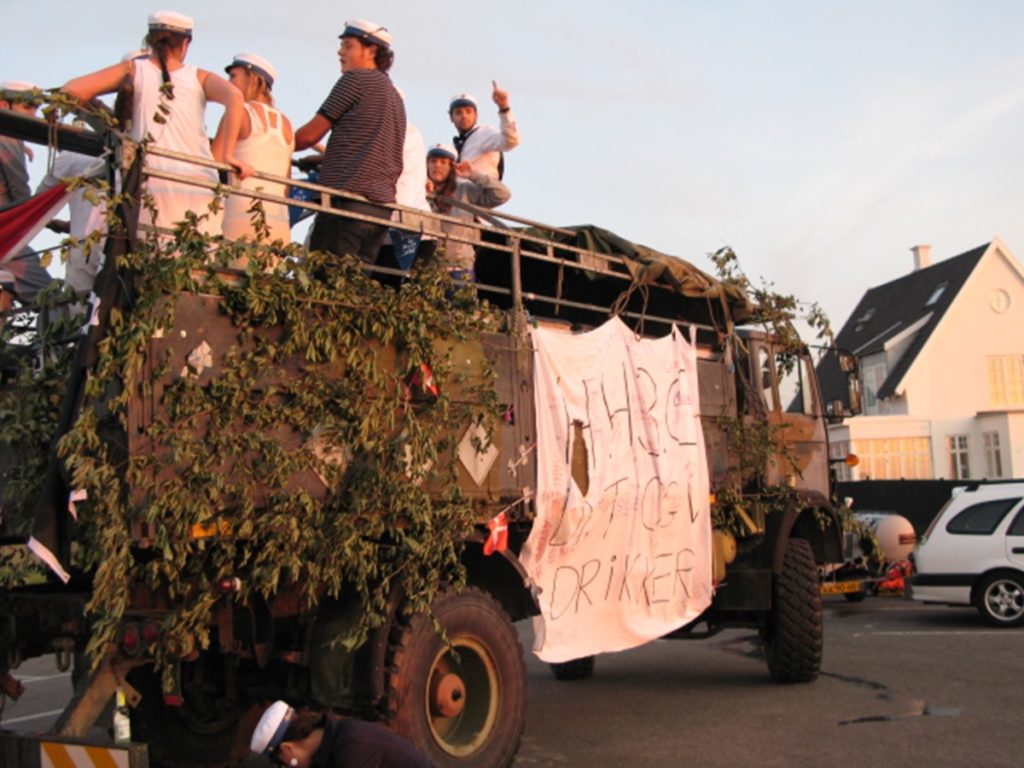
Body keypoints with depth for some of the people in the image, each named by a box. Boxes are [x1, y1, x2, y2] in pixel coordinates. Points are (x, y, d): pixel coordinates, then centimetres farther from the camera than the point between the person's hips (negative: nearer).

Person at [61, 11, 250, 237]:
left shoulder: (133, 69, 13)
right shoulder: (199, 77, 15)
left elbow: (71, 90, 4)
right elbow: (234, 97, -5)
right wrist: (226, 155, -7)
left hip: (152, 183, -1)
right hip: (199, 185, 1)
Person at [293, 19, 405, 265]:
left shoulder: (355, 79, 0)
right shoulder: (394, 95, 24)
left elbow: (310, 135, -1)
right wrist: (323, 157, 31)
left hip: (347, 201, -8)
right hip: (382, 205, 8)